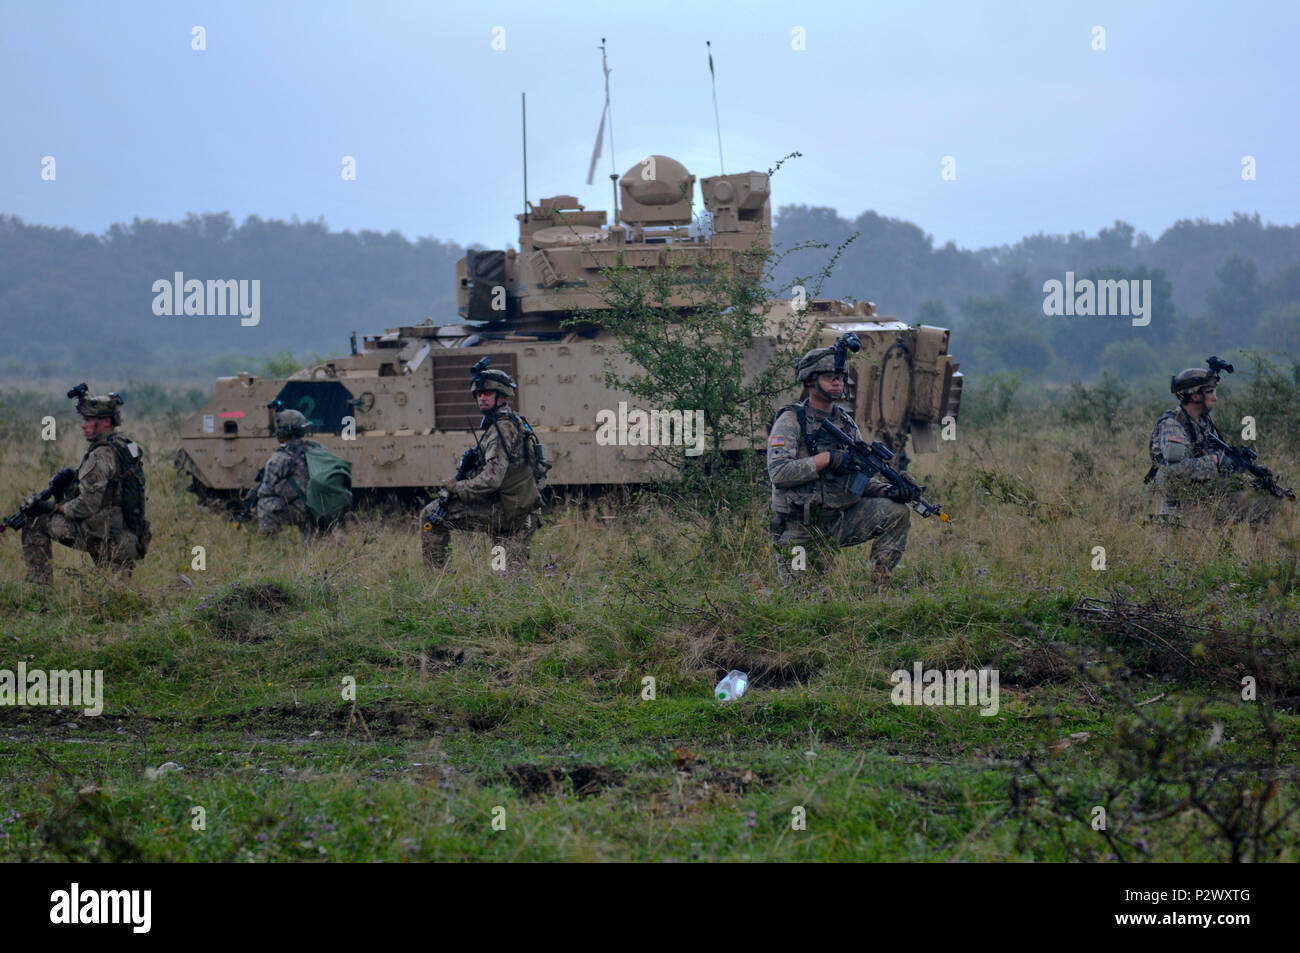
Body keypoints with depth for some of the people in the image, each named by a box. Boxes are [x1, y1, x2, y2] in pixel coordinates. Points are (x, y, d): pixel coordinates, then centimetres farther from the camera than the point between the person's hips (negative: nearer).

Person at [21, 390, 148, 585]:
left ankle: (39, 585, 4)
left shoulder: (101, 456, -19)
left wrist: (53, 507, -7)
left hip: (105, 538, -9)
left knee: (36, 523, 2)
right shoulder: (126, 445, 11)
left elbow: (87, 507, -22)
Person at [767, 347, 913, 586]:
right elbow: (778, 472, -23)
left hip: (841, 519, 5)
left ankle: (880, 582, -7)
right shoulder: (790, 421, -10)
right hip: (799, 528, -5)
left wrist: (888, 490, -11)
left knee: (897, 512, -13)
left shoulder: (846, 423, 10)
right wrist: (827, 459, -25)